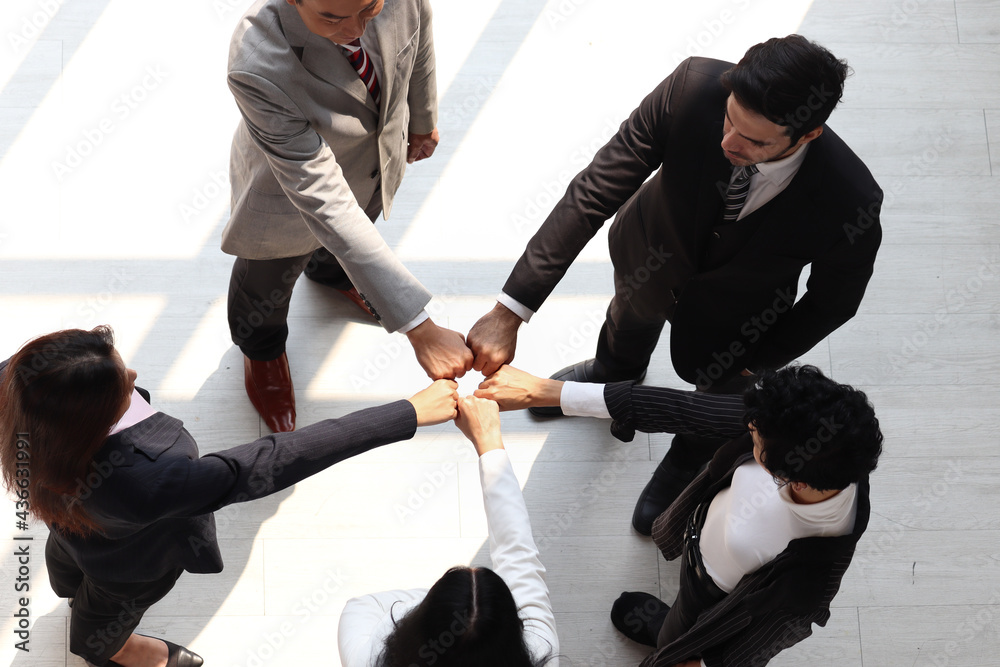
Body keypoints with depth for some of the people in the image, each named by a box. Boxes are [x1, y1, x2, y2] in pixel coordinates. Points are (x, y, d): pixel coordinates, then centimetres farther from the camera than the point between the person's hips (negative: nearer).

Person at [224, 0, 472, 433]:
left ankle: (329, 272, 74)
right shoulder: (257, 68, -47)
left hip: (382, 156, 4)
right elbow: (323, 202, -44)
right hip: (290, 179, -3)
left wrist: (423, 118, 10)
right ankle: (262, 349, 64)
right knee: (268, 280, 27)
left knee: (355, 232, 36)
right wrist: (418, 327, -45)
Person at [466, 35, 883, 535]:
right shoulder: (693, 87, -41)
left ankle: (687, 462, 66)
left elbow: (833, 300, -20)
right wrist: (511, 310, -41)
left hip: (733, 318, -2)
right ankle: (617, 370, 75)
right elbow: (592, 194, -37)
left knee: (720, 386, 28)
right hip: (653, 253, 2)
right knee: (633, 313, 36)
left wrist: (755, 362, -10)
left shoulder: (851, 202, -42)